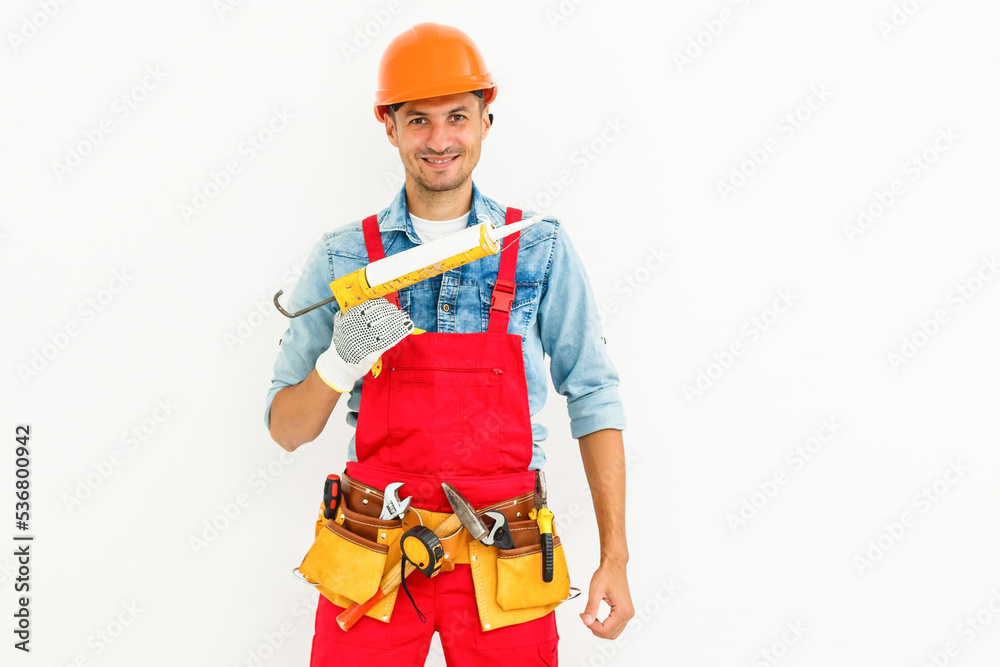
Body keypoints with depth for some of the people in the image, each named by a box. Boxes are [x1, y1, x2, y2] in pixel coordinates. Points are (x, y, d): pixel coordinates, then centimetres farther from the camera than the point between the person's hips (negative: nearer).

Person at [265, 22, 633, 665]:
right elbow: (286, 430, 2)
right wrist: (338, 365, -19)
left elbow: (593, 397, 3)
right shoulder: (344, 257, 0)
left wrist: (615, 559, -2)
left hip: (501, 564, 0)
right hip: (372, 561, 1)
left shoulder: (542, 249, -1)